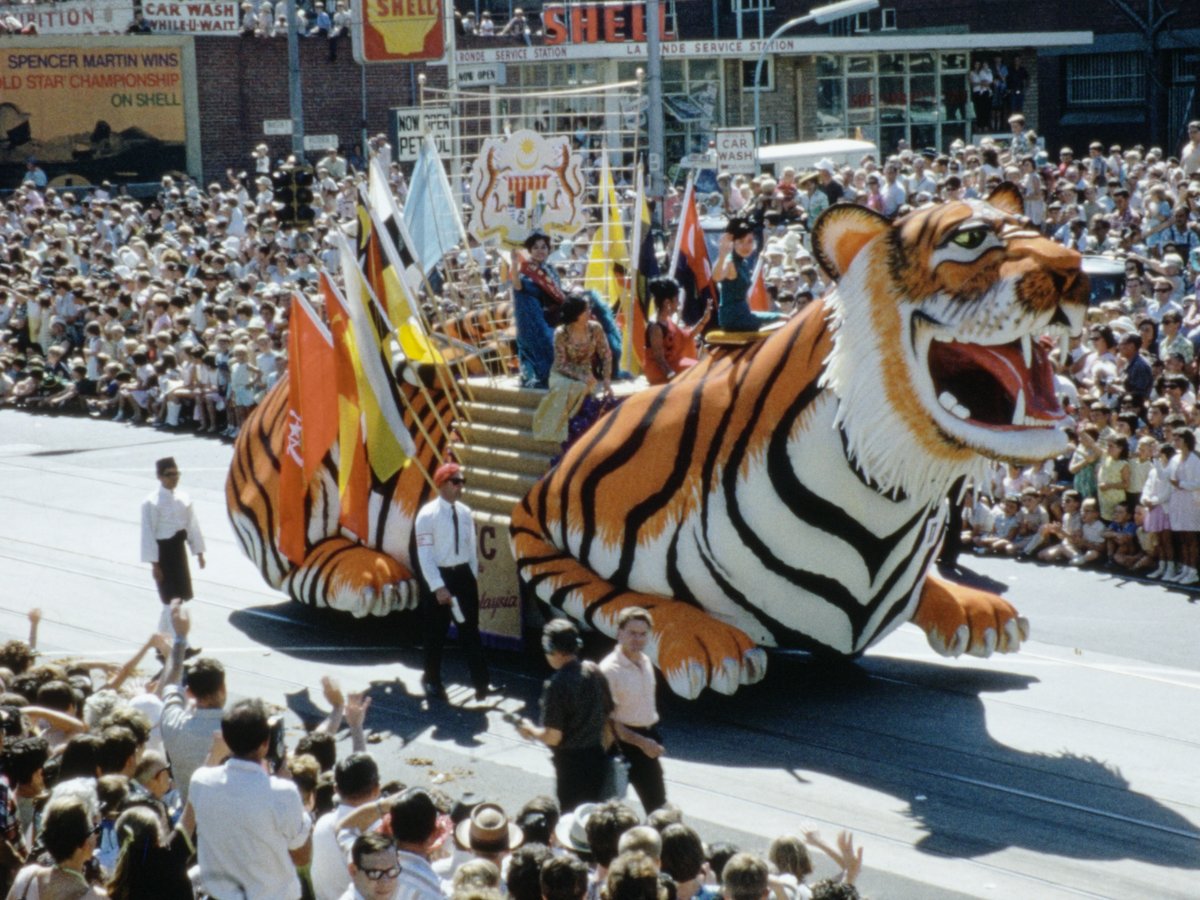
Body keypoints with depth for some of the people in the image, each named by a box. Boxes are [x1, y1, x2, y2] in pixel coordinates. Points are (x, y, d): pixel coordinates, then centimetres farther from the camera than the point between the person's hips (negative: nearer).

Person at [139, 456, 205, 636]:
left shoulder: (184, 499, 4)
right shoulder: (151, 502, -14)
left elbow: (193, 526, 10)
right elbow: (148, 534, -14)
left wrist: (199, 552, 9)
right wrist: (154, 564, -15)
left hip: (179, 550, 7)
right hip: (163, 552, -7)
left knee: (171, 601, 14)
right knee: (172, 601, -7)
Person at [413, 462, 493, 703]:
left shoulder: (465, 512, 4)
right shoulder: (428, 514, -14)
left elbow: (471, 547, 11)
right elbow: (425, 554, -16)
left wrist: (473, 578, 8)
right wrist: (438, 587, -20)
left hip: (463, 574, 5)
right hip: (439, 576, -5)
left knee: (470, 629, 6)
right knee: (436, 633, 7)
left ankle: (481, 682, 7)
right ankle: (432, 682, 23)